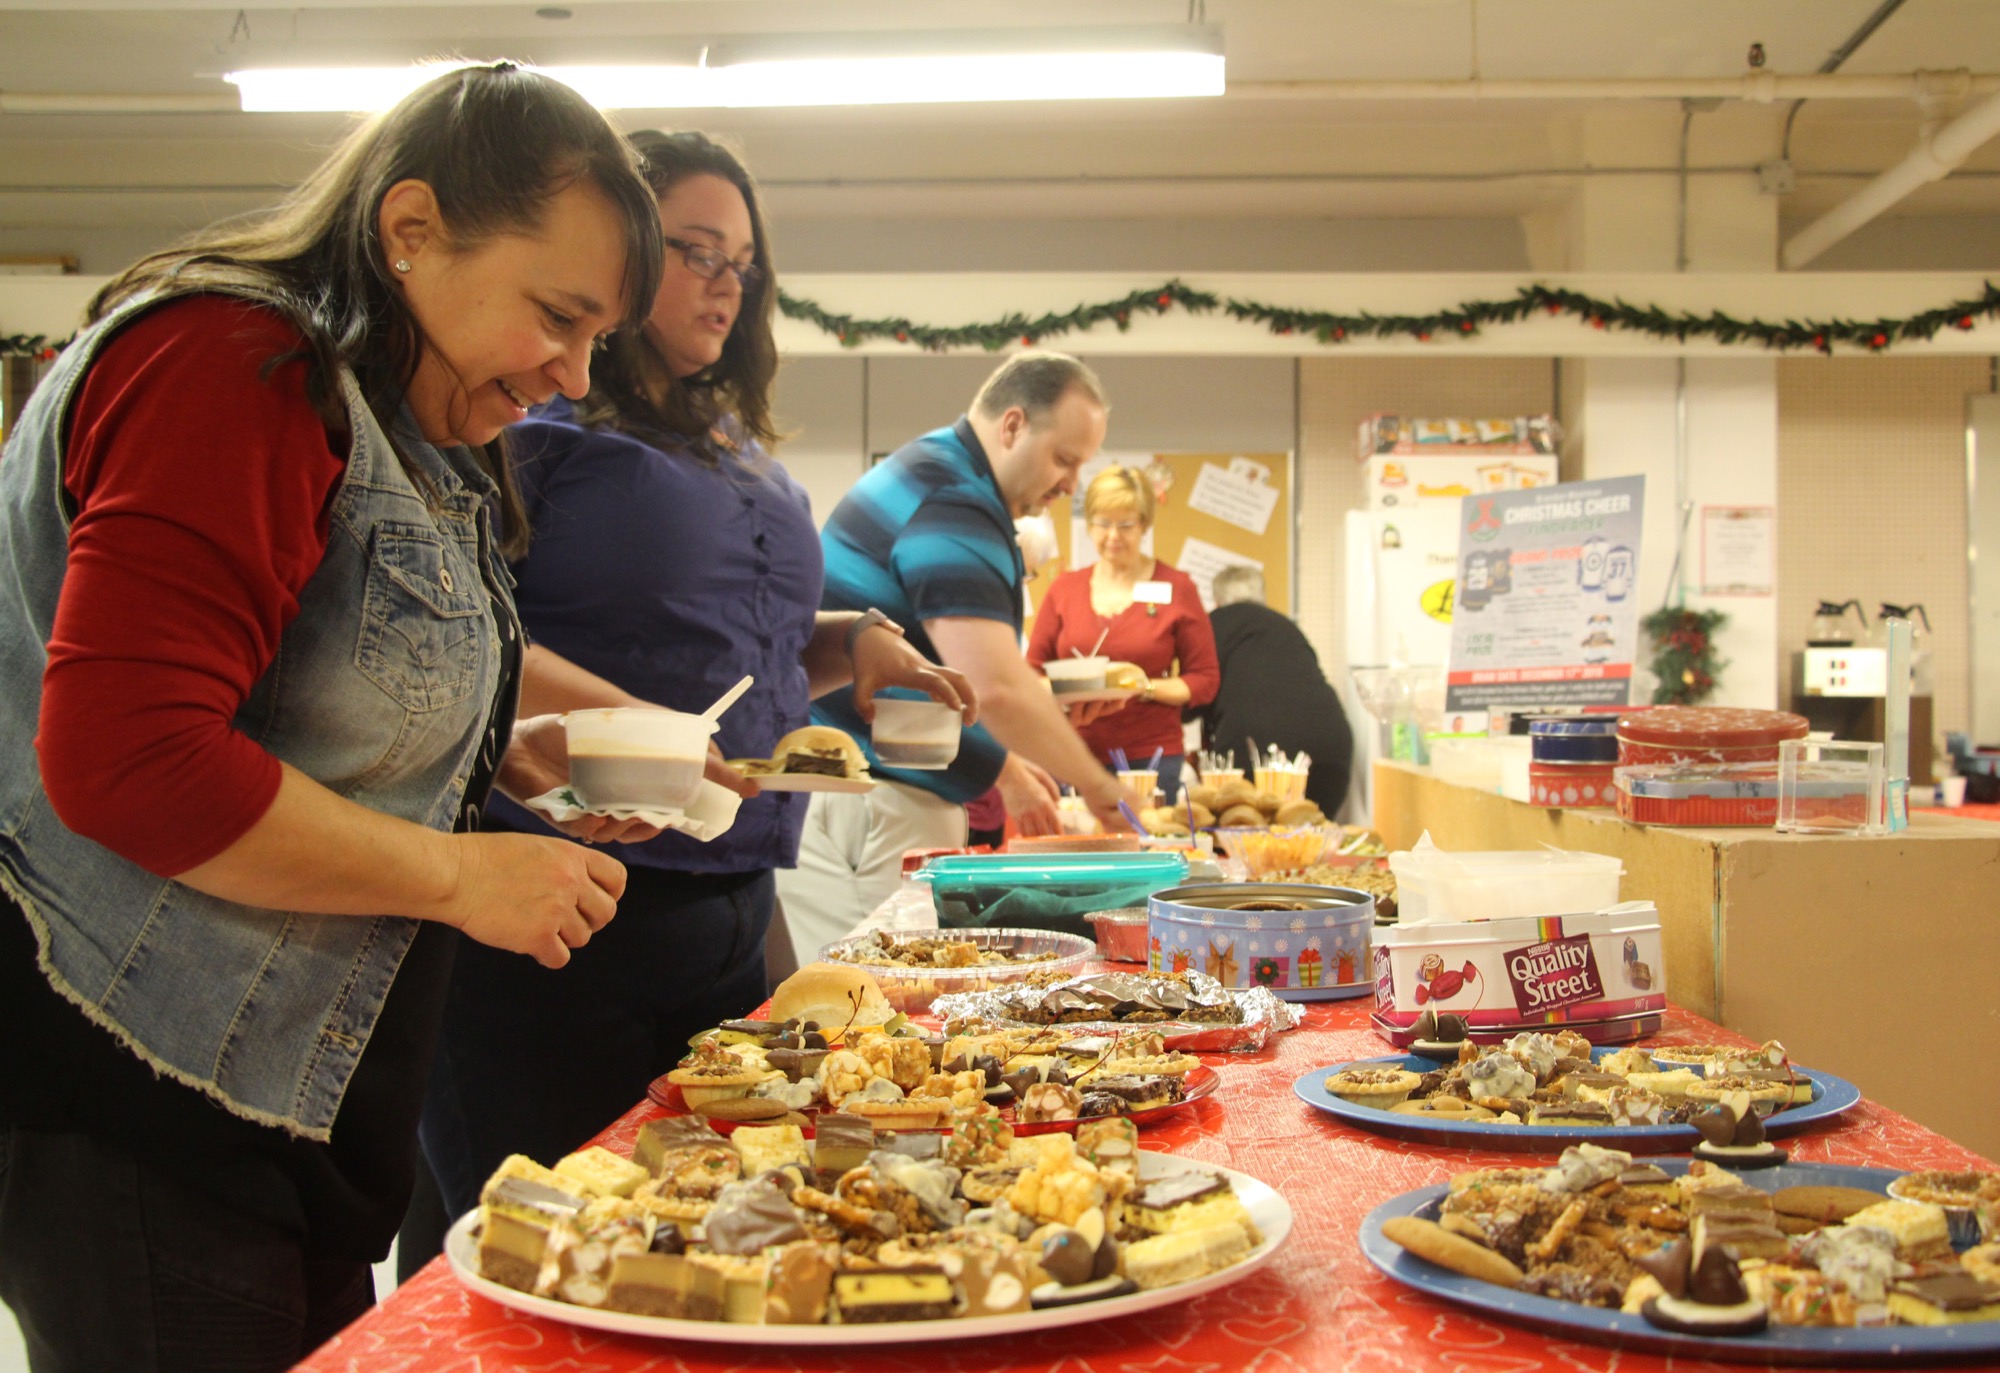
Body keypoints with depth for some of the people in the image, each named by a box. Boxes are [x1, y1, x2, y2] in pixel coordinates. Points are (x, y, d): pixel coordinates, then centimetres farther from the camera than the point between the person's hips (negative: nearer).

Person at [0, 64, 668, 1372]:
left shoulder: (405, 422, 14)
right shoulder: (236, 368, -17)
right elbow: (122, 758, -26)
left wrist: (514, 755, 7)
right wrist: (458, 877, -18)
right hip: (126, 1091, -9)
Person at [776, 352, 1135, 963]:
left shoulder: (931, 472, 18)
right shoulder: (951, 509, -16)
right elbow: (998, 688, -24)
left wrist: (1007, 769, 27)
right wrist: (1096, 786, -13)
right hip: (861, 806, -11)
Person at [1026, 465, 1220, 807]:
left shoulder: (1175, 587, 5)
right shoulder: (1064, 589, 12)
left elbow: (1205, 680, 3)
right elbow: (1032, 672, 15)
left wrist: (1147, 688, -12)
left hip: (1150, 757, -2)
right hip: (1072, 757, 2)